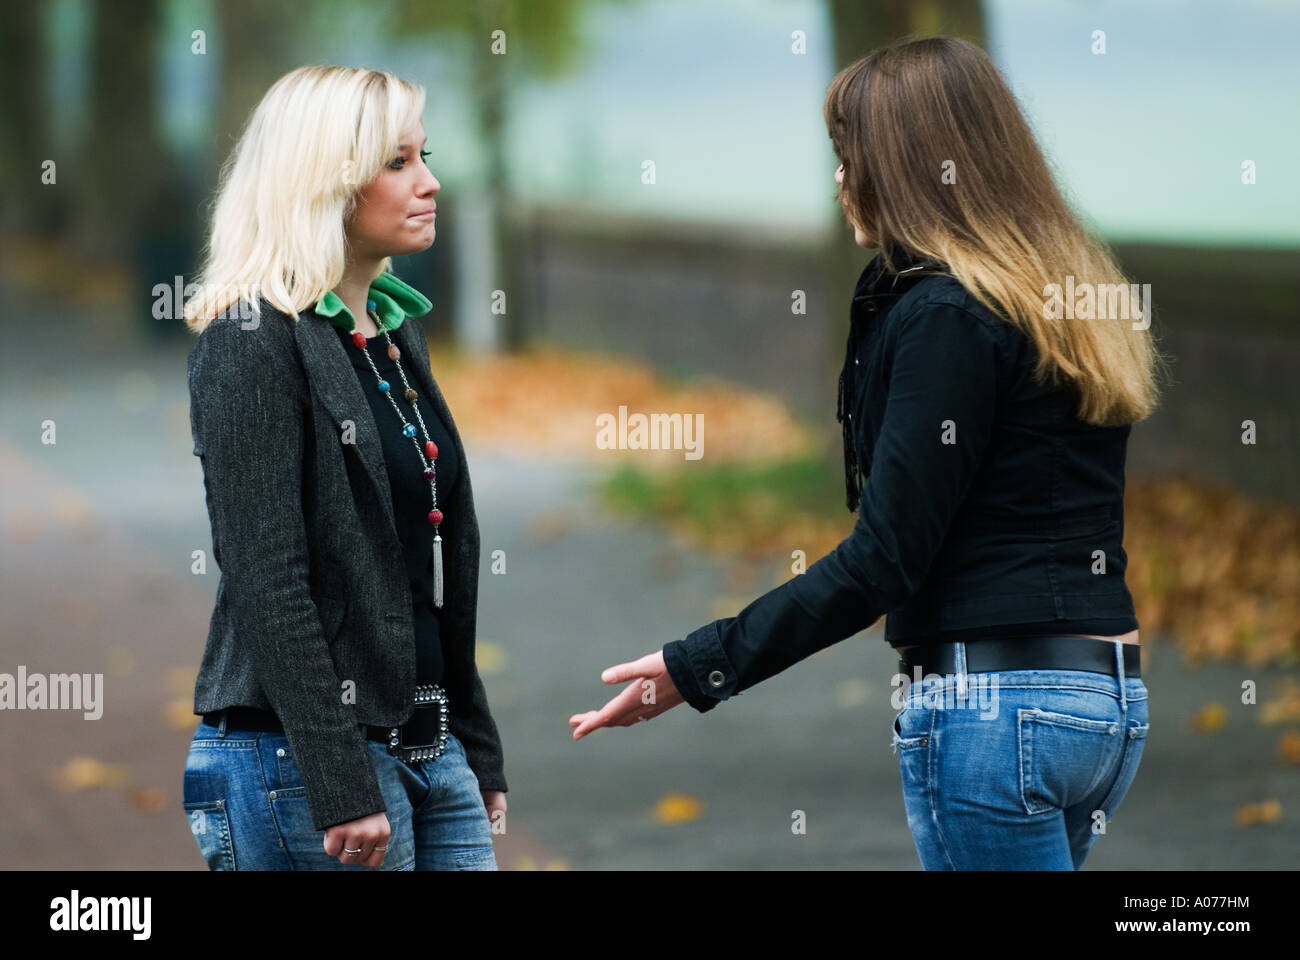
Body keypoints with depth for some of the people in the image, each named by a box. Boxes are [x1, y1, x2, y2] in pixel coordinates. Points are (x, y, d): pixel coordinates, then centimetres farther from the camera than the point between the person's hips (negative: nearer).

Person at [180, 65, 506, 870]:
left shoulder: (396, 327, 15)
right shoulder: (253, 342, -10)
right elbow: (266, 579, -17)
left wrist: (477, 748, 19)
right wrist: (341, 790, -22)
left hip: (427, 744, 8)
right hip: (299, 760, -8)